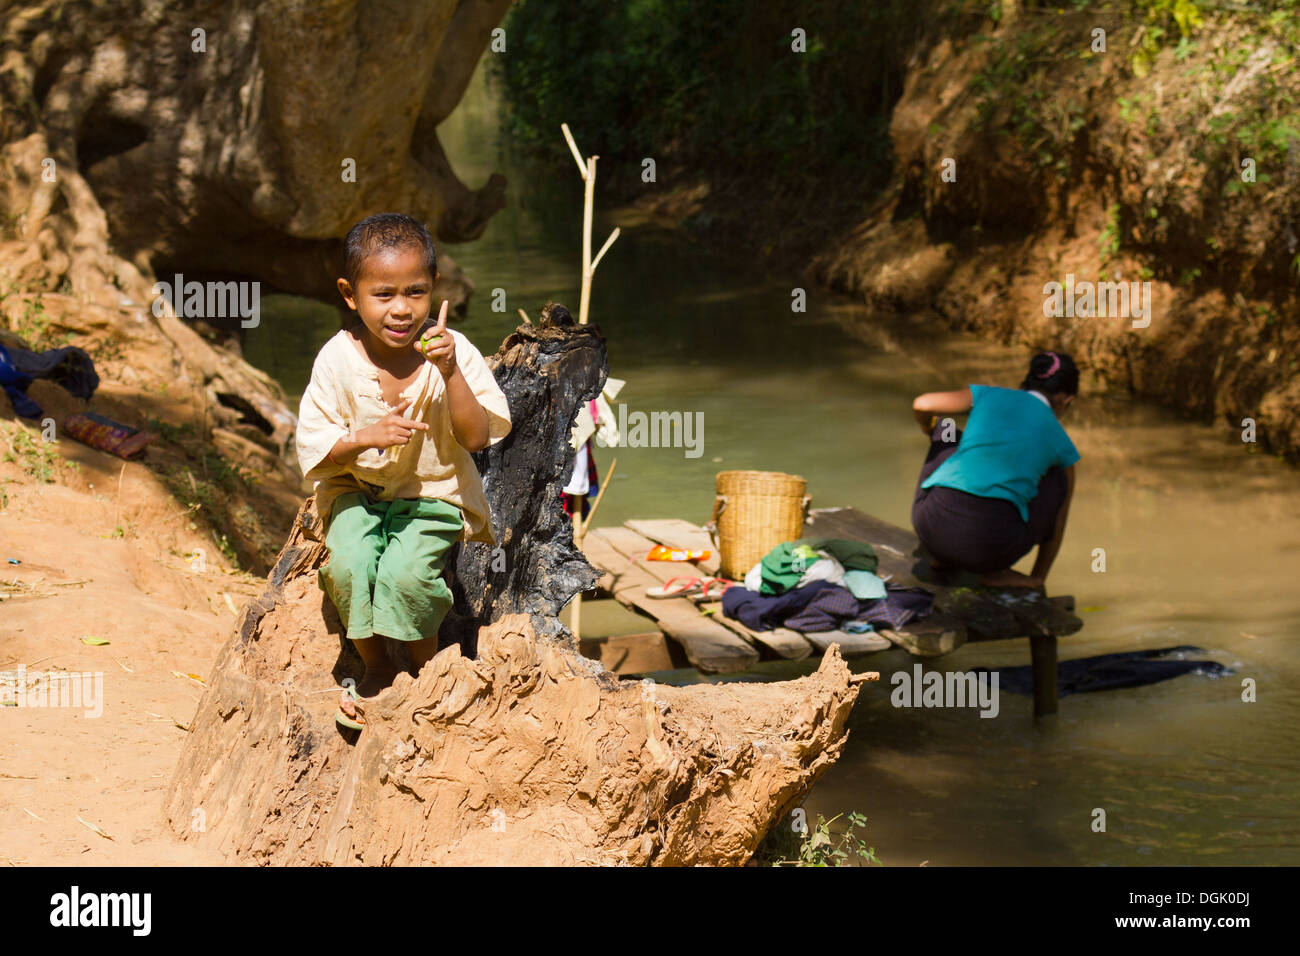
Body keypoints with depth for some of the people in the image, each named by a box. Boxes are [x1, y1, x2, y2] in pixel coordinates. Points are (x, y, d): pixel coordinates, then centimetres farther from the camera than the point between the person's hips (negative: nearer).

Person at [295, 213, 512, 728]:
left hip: (434, 493, -2)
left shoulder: (453, 351, -12)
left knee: (405, 569, -27)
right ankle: (375, 666, 4)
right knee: (347, 561, -25)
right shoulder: (337, 360, -11)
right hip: (358, 489, 2)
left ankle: (428, 666, 4)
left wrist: (451, 373, -29)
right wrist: (366, 438, -27)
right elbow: (311, 448, -8)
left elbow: (476, 438, -17)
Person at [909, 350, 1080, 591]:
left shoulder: (990, 395, 16)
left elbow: (922, 405, 7)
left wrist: (931, 431, 32)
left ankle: (941, 555, 26)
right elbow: (1057, 521, 25)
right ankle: (994, 570, 16)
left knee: (947, 432, 32)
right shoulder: (1060, 444, 16)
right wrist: (1038, 580, 39)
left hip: (931, 526, 2)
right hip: (989, 548, -2)